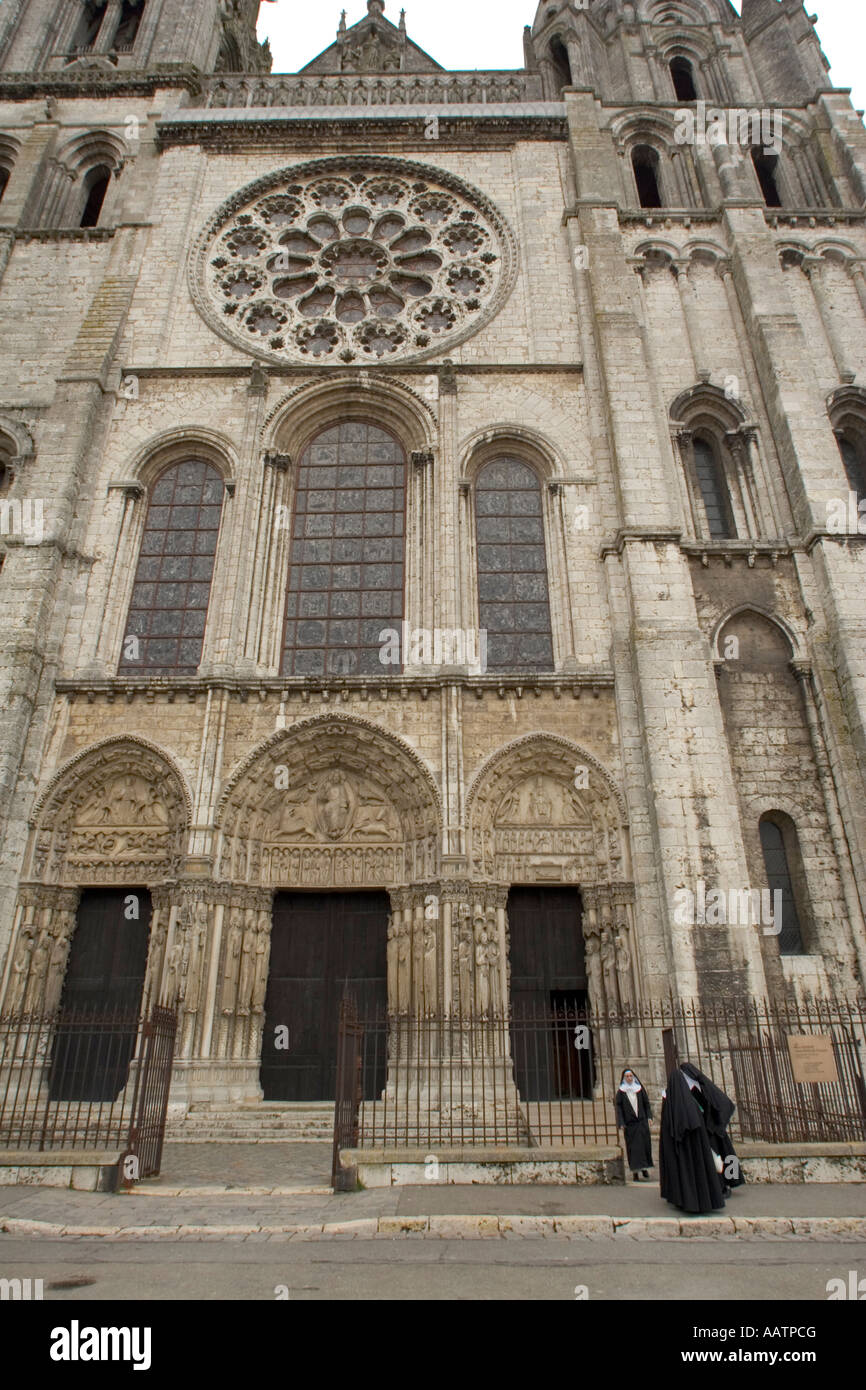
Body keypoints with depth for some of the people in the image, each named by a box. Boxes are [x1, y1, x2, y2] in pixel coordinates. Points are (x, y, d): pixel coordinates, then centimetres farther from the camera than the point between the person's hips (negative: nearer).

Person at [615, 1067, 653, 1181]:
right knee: (632, 1147, -2)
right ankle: (635, 1172, 4)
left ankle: (644, 1168, 16)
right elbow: (618, 1107, -1)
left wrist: (649, 1117, -1)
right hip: (629, 1124, -2)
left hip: (641, 1122, 2)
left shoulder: (639, 1089, 8)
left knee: (644, 1144, -1)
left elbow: (646, 1103, 12)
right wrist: (621, 1123, -9)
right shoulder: (621, 1092, 2)